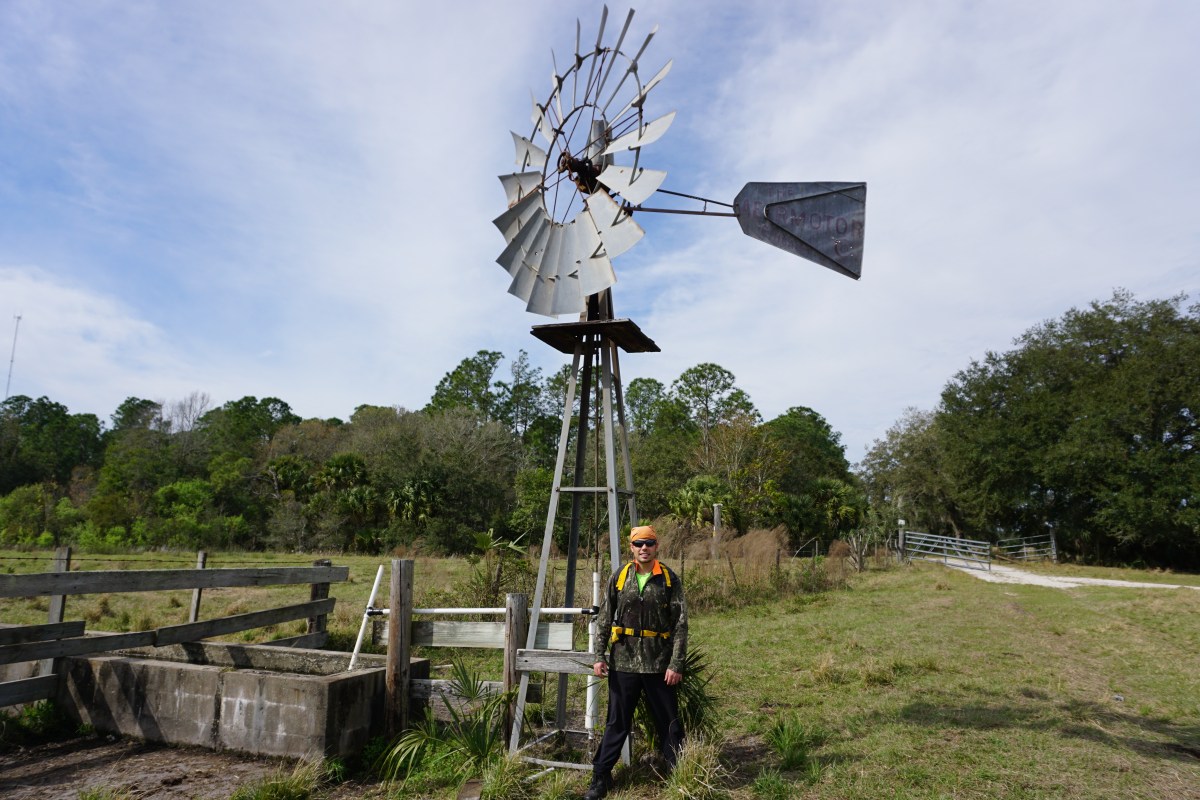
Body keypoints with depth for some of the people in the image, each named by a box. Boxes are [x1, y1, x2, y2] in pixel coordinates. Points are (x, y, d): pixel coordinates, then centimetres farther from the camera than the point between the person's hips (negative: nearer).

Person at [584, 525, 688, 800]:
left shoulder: (670, 579, -3)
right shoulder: (619, 577, 1)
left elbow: (680, 624, -4)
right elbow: (605, 619, 5)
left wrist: (676, 664, -9)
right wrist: (600, 656, 0)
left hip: (659, 664, -1)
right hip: (623, 662, 1)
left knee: (669, 723, 11)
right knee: (617, 722, 10)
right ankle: (601, 777, 22)